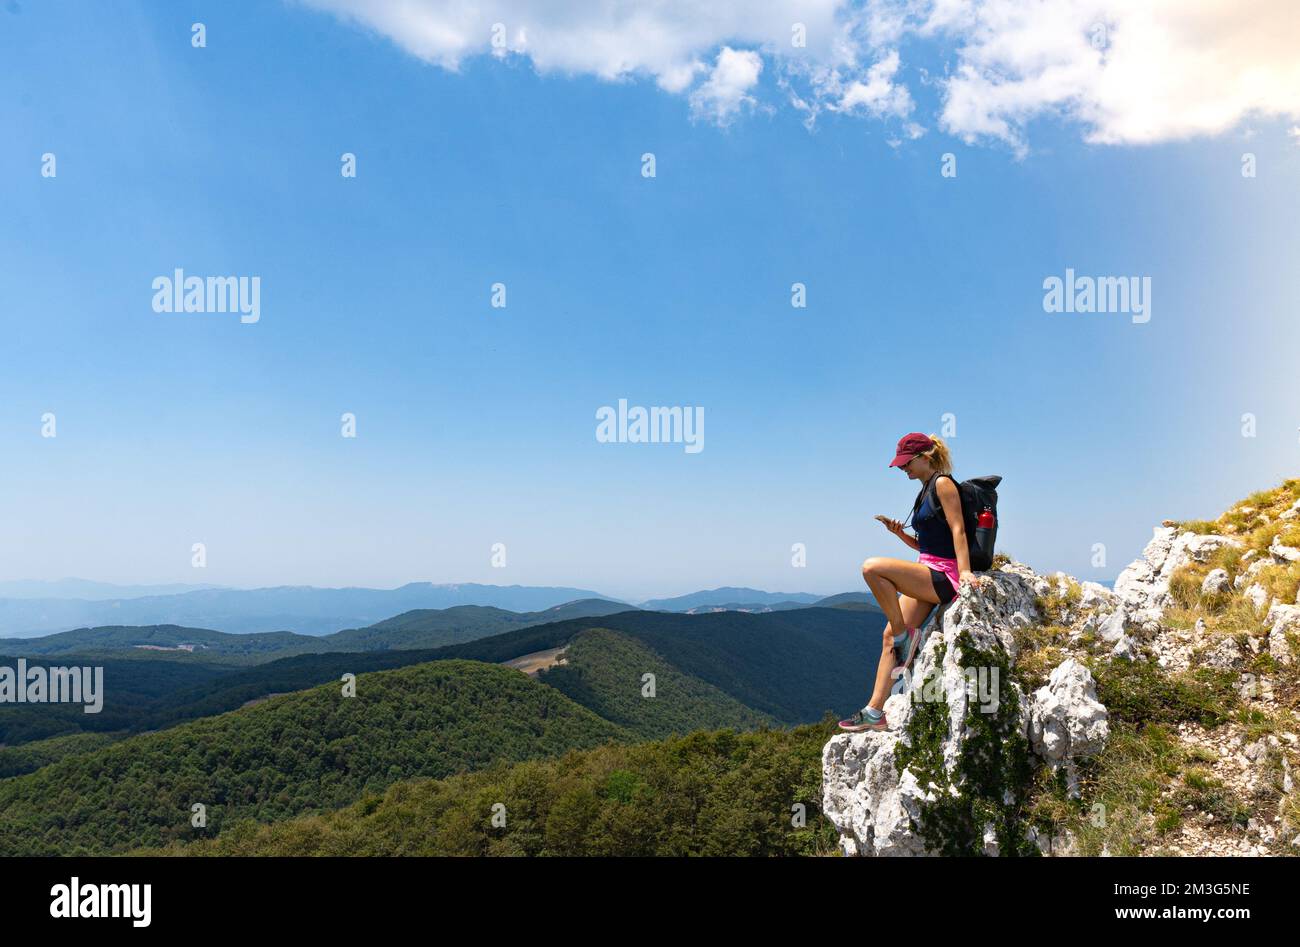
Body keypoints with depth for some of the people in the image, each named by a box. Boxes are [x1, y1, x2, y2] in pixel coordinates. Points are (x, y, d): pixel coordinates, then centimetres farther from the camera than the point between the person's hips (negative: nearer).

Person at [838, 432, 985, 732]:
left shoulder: (943, 483, -7)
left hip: (944, 576, -10)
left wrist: (964, 572, -25)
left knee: (872, 567, -26)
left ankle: (906, 635, -12)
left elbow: (958, 529, -16)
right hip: (929, 574, 10)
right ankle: (874, 712, 8)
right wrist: (900, 533, 7)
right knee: (890, 635, 5)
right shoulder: (927, 490, 20)